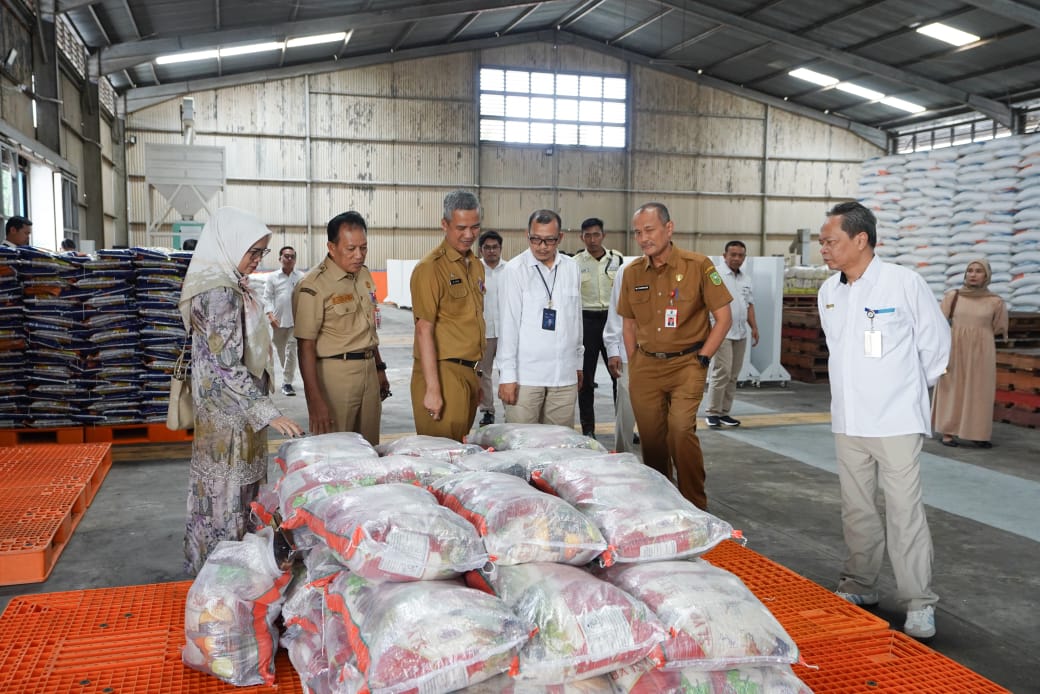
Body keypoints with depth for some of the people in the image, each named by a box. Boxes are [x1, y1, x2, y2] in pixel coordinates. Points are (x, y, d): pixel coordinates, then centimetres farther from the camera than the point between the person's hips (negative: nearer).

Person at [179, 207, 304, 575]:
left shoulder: (229, 285, 9)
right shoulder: (221, 294, -22)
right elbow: (227, 368, -25)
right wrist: (268, 412, -26)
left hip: (234, 411, 10)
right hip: (229, 412, -10)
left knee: (238, 489, 19)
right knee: (229, 492, 2)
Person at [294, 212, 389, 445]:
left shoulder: (364, 275, 10)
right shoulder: (313, 286, -15)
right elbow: (306, 345, -17)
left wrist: (379, 368, 21)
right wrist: (315, 399, -21)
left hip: (368, 370, 7)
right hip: (333, 373, -7)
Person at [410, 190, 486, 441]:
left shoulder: (476, 266, 13)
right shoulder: (430, 268, -12)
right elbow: (424, 330, -16)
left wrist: (476, 378, 17)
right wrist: (432, 389, -20)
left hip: (469, 373, 8)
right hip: (443, 373, -8)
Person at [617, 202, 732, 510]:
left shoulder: (698, 265, -8)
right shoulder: (632, 272, 5)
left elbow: (723, 317, -4)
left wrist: (701, 359, -8)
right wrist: (633, 365, 11)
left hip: (686, 364, -4)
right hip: (645, 366, 4)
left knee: (681, 429, -18)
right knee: (651, 437, 9)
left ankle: (695, 505, -3)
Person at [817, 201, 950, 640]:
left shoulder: (904, 283, -10)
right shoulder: (828, 292, 6)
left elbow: (936, 344, 1)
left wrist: (908, 389, 10)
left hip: (896, 422, -5)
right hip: (848, 421, 6)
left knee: (905, 512, -3)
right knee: (856, 509, 13)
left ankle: (918, 603, 7)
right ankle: (859, 586, 27)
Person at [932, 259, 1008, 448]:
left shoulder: (995, 301, -1)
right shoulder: (953, 296, -1)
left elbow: (999, 329, 11)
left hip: (981, 352, 0)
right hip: (955, 349, 0)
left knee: (979, 392, 4)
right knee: (952, 390, 3)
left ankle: (976, 433, 13)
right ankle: (948, 432, 9)